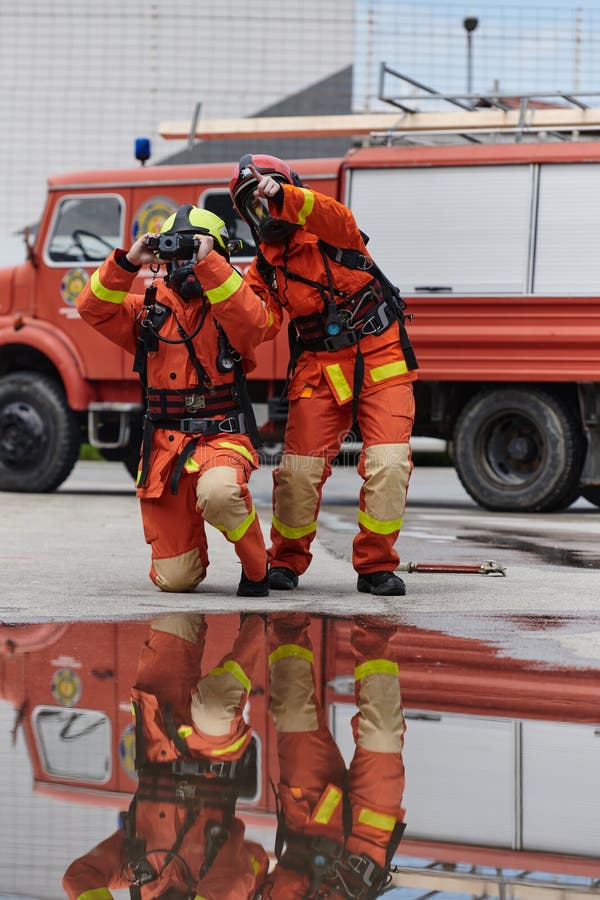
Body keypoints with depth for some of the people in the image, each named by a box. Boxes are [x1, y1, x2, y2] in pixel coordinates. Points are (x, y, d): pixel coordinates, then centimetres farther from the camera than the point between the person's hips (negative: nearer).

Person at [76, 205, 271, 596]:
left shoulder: (229, 306, 0)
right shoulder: (151, 308, 10)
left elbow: (253, 320, -24)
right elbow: (93, 308, -2)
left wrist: (207, 263, -25)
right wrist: (127, 262, -13)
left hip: (222, 436, -3)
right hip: (164, 445, 3)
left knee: (218, 493, -41)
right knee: (176, 580, 1)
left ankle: (256, 567, -12)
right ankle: (190, 559, 40)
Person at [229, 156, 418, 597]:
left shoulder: (327, 232, -1)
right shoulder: (265, 268, 9)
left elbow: (340, 221, -28)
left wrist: (284, 196, -43)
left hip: (381, 363, -3)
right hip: (321, 373, 3)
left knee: (389, 465, -15)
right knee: (300, 469, -6)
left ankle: (376, 567, -1)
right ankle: (286, 562, 15)